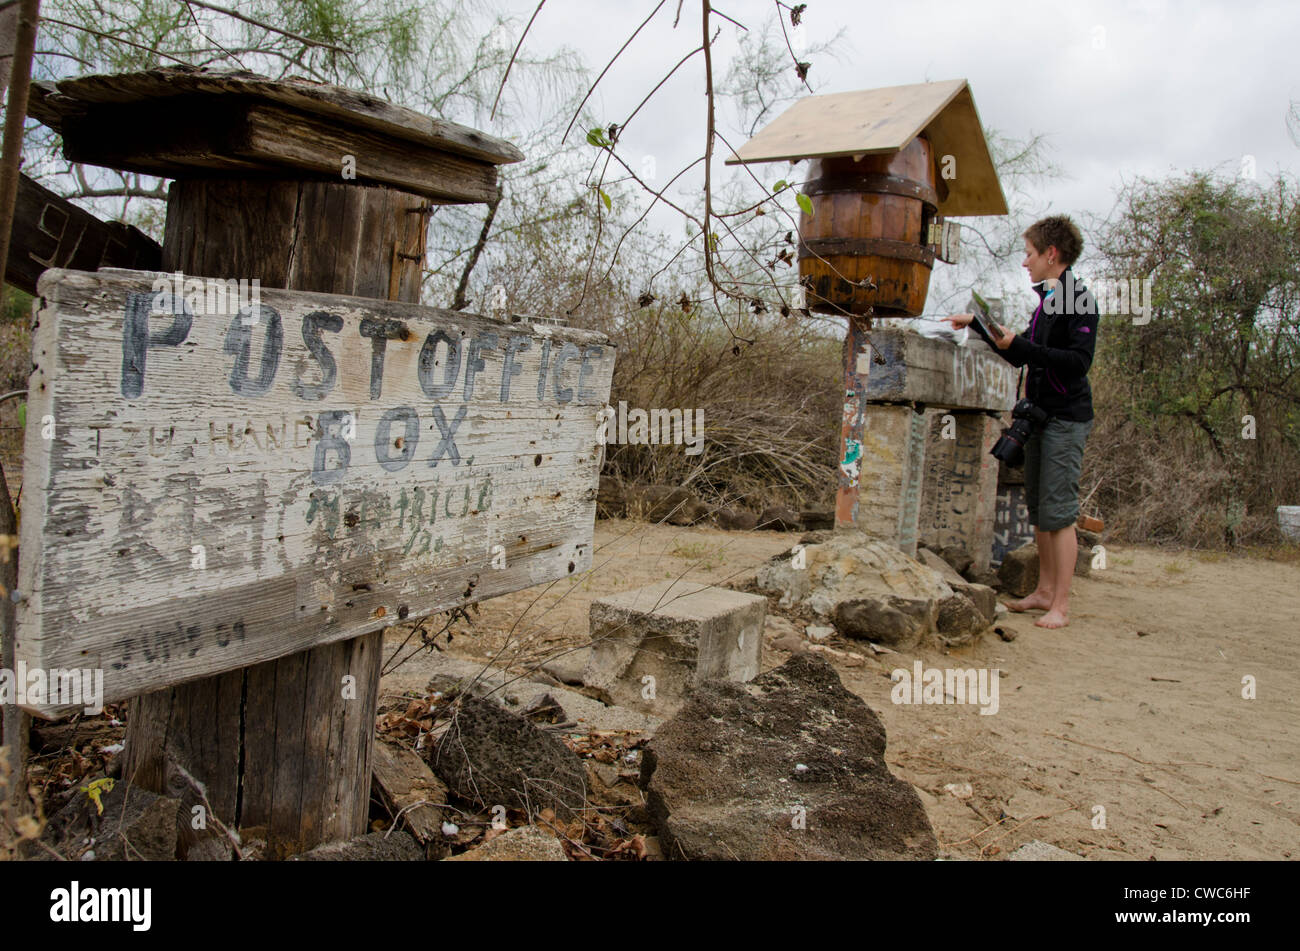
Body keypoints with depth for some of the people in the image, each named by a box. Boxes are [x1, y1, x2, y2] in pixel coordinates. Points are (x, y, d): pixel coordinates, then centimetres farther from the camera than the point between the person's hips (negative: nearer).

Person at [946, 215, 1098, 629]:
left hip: (1066, 419, -9)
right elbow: (1022, 357, 21)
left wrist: (1018, 345, -22)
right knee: (1038, 508, 12)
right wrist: (978, 325, 19)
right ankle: (1044, 591, 22)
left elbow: (1078, 360, -22)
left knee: (1058, 512, -8)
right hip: (1040, 416, 9)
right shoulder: (1046, 301, 16)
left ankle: (1061, 605, -3)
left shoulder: (1080, 301, -11)